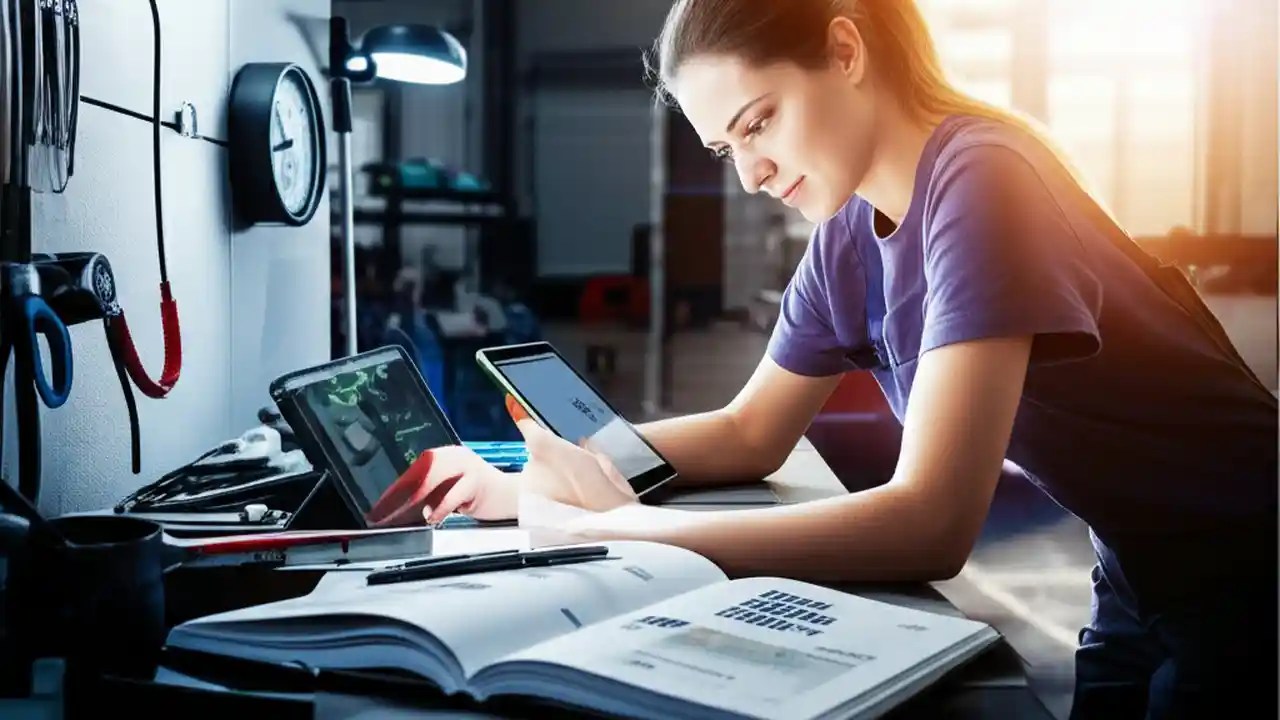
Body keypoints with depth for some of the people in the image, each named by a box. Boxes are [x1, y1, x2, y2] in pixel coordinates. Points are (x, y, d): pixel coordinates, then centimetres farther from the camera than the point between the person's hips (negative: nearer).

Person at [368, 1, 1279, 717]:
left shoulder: (981, 181, -28)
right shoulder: (850, 230, -2)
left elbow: (930, 524, -35)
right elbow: (749, 433, 8)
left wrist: (616, 525, -32)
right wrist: (536, 478, -7)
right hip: (1138, 584, 7)